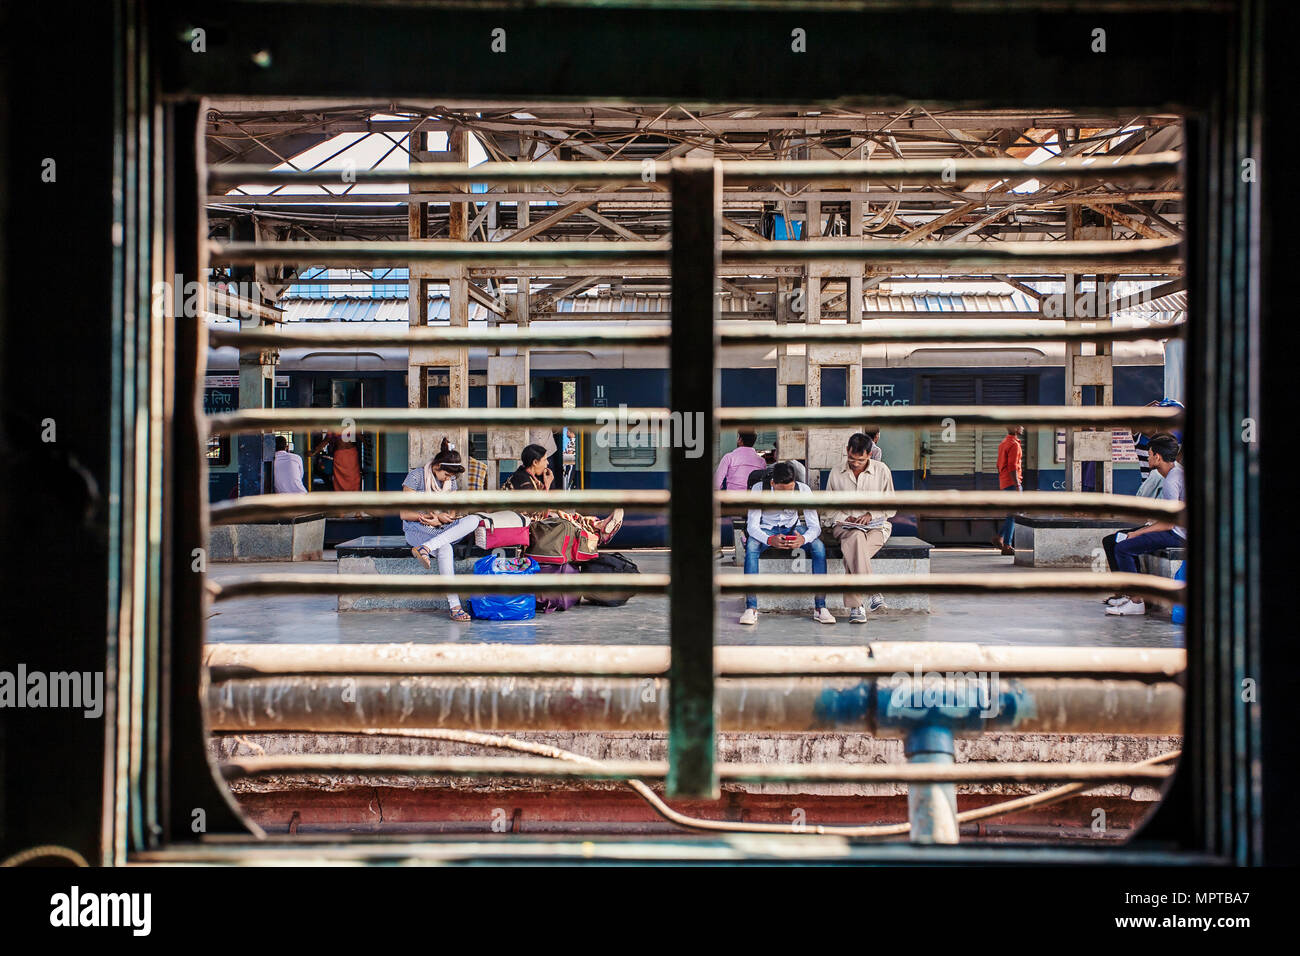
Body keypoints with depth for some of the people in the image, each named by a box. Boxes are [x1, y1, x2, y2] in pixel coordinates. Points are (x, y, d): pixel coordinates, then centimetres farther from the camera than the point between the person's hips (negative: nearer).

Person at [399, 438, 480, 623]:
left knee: (473, 519, -26)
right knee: (445, 549, -38)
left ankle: (425, 548, -39)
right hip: (416, 529, -5)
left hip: (442, 529, 6)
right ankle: (454, 607, -43)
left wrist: (439, 520, -15)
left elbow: (451, 515, 8)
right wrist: (435, 516, -15)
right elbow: (404, 514, -9)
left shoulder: (450, 481, 9)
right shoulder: (415, 476, -8)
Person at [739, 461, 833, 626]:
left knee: (819, 546, -28)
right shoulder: (759, 489, -23)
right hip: (767, 529, -1)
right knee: (751, 546, -35)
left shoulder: (802, 490, -20)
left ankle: (820, 607, -27)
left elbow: (815, 526, -20)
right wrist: (770, 540, -47)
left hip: (792, 528, 1)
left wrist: (803, 539, -44)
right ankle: (751, 608, -34)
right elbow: (752, 526, -25)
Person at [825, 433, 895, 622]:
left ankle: (854, 606, -35)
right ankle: (874, 591, -39)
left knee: (852, 551, -35)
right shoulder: (836, 473, 7)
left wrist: (871, 515, -10)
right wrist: (845, 518, -7)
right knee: (856, 538, -38)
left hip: (876, 526, -1)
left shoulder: (882, 470, 4)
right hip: (844, 526, 1)